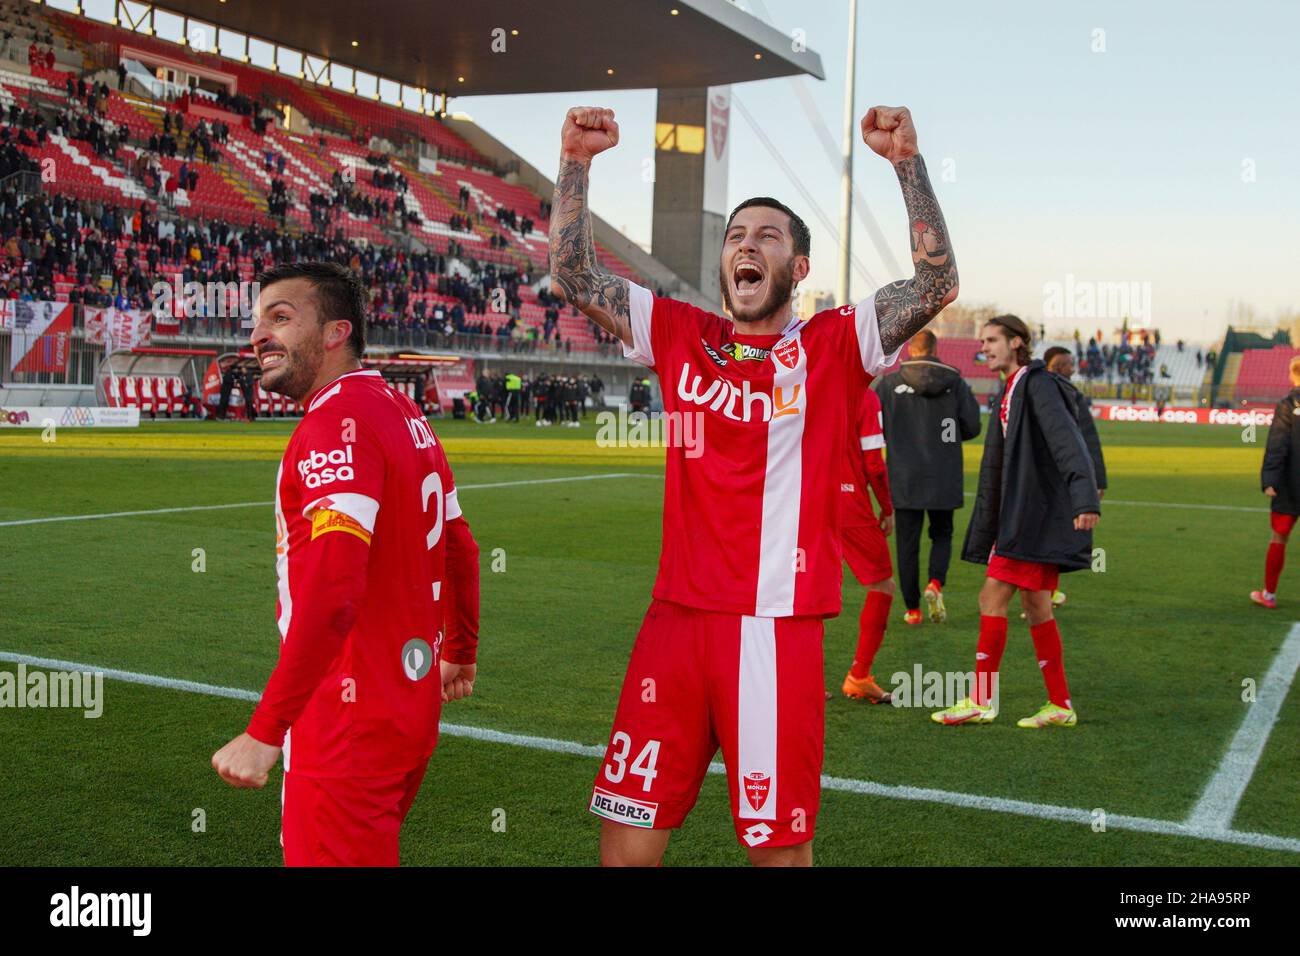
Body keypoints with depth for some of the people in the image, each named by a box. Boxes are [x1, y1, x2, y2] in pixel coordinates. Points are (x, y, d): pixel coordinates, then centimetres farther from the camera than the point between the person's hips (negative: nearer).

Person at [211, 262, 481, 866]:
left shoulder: (338, 420, -18)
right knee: (369, 849, 22)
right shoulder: (406, 416, 11)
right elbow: (460, 551, 20)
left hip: (351, 726, -9)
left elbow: (332, 592, -28)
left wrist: (264, 732, -26)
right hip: (411, 702, 9)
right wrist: (460, 653, 33)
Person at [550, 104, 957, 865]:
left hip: (777, 629, -3)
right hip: (677, 622, 3)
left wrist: (908, 161, -15)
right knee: (626, 843, 6)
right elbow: (573, 275, 10)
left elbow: (937, 285, -9)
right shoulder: (681, 336, 11)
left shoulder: (833, 346, 2)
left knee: (781, 847, 8)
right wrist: (576, 163, 1)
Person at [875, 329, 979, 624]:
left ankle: (912, 609, 9)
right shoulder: (955, 382, 1)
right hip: (944, 477, 1)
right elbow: (972, 426, 1)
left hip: (904, 478, -1)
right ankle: (936, 583, -8)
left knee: (907, 543, 6)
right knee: (942, 535, 18)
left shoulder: (890, 383, -3)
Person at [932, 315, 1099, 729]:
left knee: (993, 598, -8)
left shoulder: (1037, 384, -11)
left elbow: (1066, 441, -24)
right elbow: (998, 466, 22)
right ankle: (1060, 705, 16)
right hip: (1023, 516, 9)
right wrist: (984, 532, 22)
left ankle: (982, 700, -1)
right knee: (1036, 605, 10)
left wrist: (1085, 498, -36)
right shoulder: (1011, 392, 18)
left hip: (1035, 516, -9)